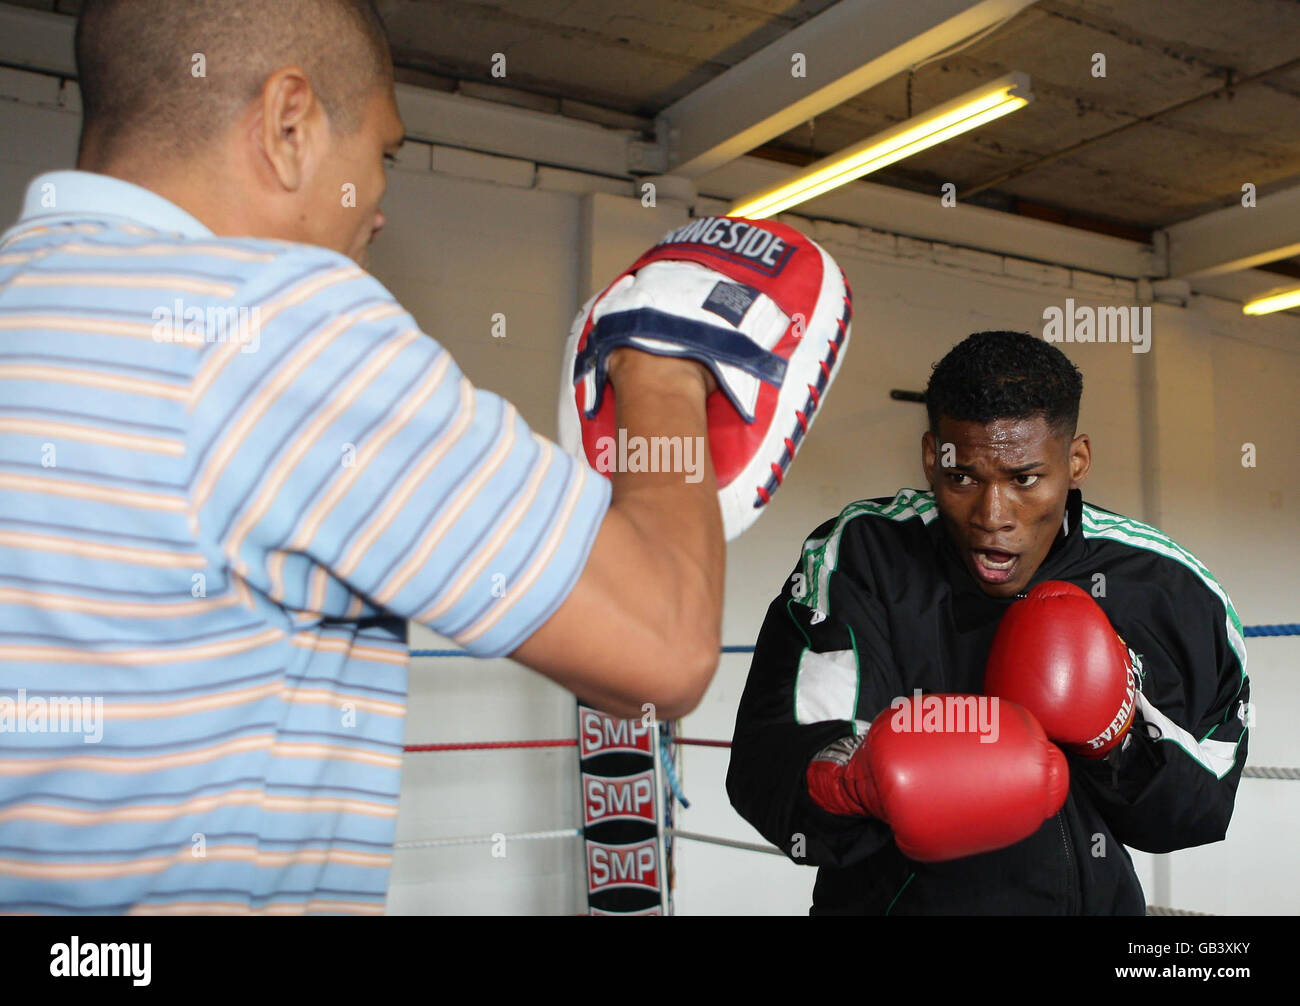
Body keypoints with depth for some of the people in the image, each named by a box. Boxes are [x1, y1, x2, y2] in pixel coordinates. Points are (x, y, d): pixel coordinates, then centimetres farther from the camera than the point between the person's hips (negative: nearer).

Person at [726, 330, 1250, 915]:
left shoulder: (1169, 591, -3)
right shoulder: (857, 557, -11)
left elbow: (1202, 813, 4)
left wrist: (1123, 738, -13)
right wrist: (853, 781, -38)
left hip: (1096, 898, 3)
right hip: (892, 897, -2)